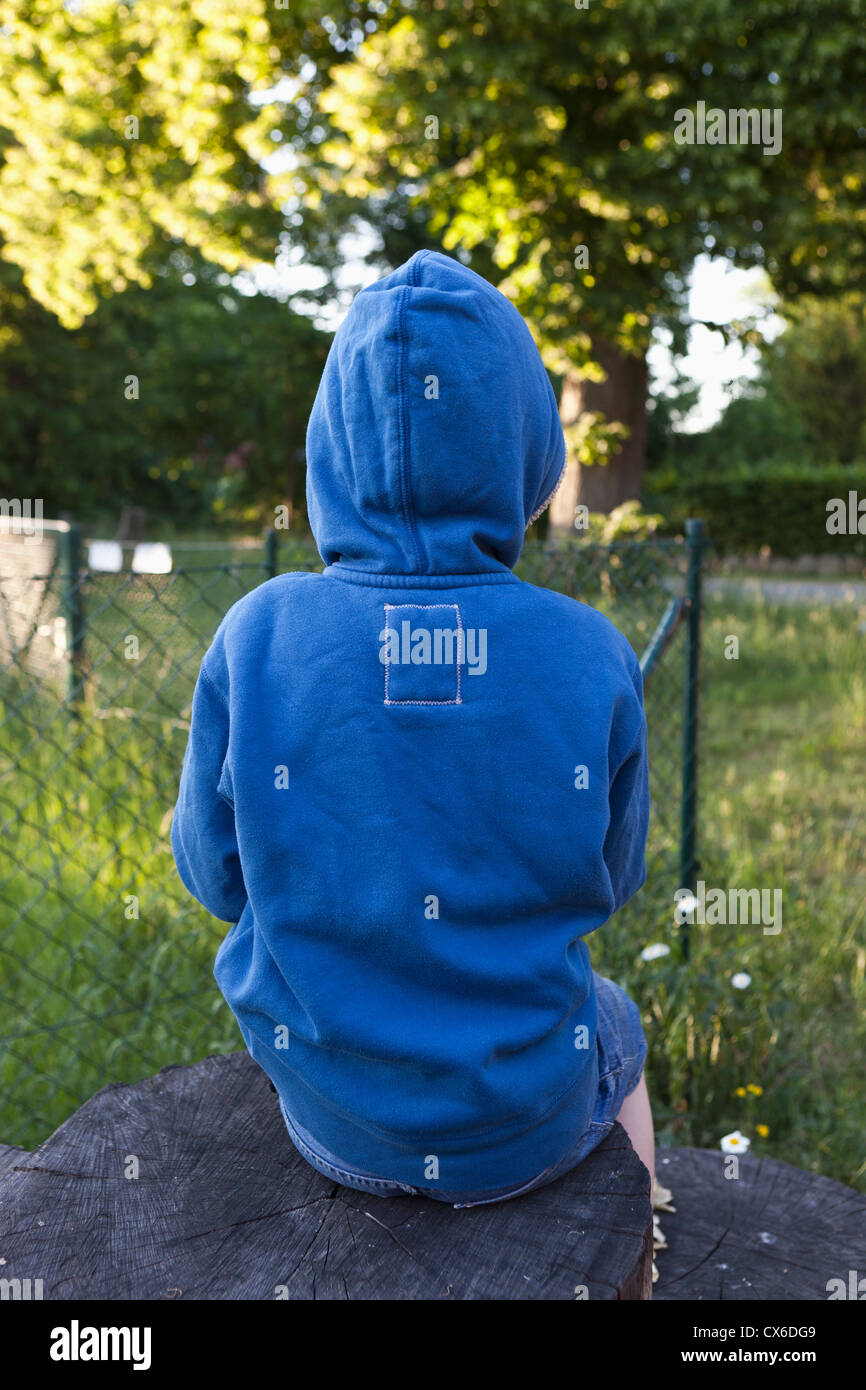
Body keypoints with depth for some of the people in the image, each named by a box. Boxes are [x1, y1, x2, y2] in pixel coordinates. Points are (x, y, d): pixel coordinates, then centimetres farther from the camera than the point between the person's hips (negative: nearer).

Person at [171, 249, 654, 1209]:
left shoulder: (256, 642, -21)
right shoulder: (593, 660, -21)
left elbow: (217, 869, -7)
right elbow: (606, 877, -5)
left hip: (333, 1114, 1)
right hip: (525, 1121, 0)